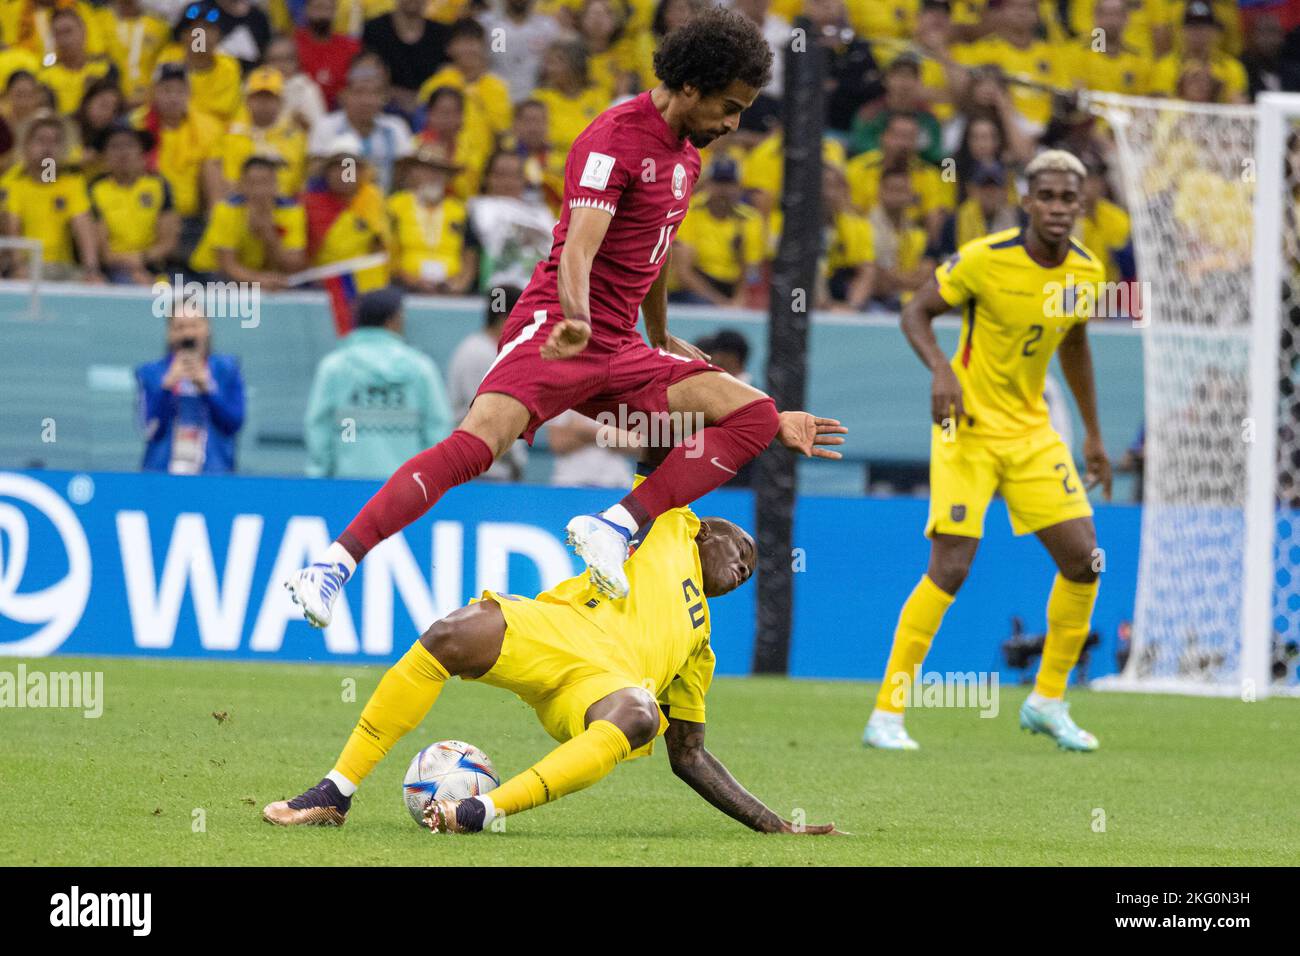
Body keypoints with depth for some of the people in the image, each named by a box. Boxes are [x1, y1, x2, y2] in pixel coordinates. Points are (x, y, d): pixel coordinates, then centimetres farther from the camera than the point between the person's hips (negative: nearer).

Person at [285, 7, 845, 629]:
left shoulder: (687, 152, 16)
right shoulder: (616, 139, -12)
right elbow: (579, 245, -27)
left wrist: (662, 338, 44)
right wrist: (575, 318, -46)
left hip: (620, 351, 9)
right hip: (555, 332, -9)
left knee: (755, 415, -8)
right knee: (476, 442, -30)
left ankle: (614, 527, -16)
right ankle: (332, 566, -29)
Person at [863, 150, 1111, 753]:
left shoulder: (1086, 272, 0)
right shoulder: (985, 260, -17)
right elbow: (915, 313, -8)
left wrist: (1093, 436, 20)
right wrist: (941, 370, -26)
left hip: (1032, 429, 6)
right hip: (969, 424, -6)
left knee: (1082, 558, -2)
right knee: (950, 567, -15)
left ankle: (1048, 701, 17)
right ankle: (886, 714, -8)